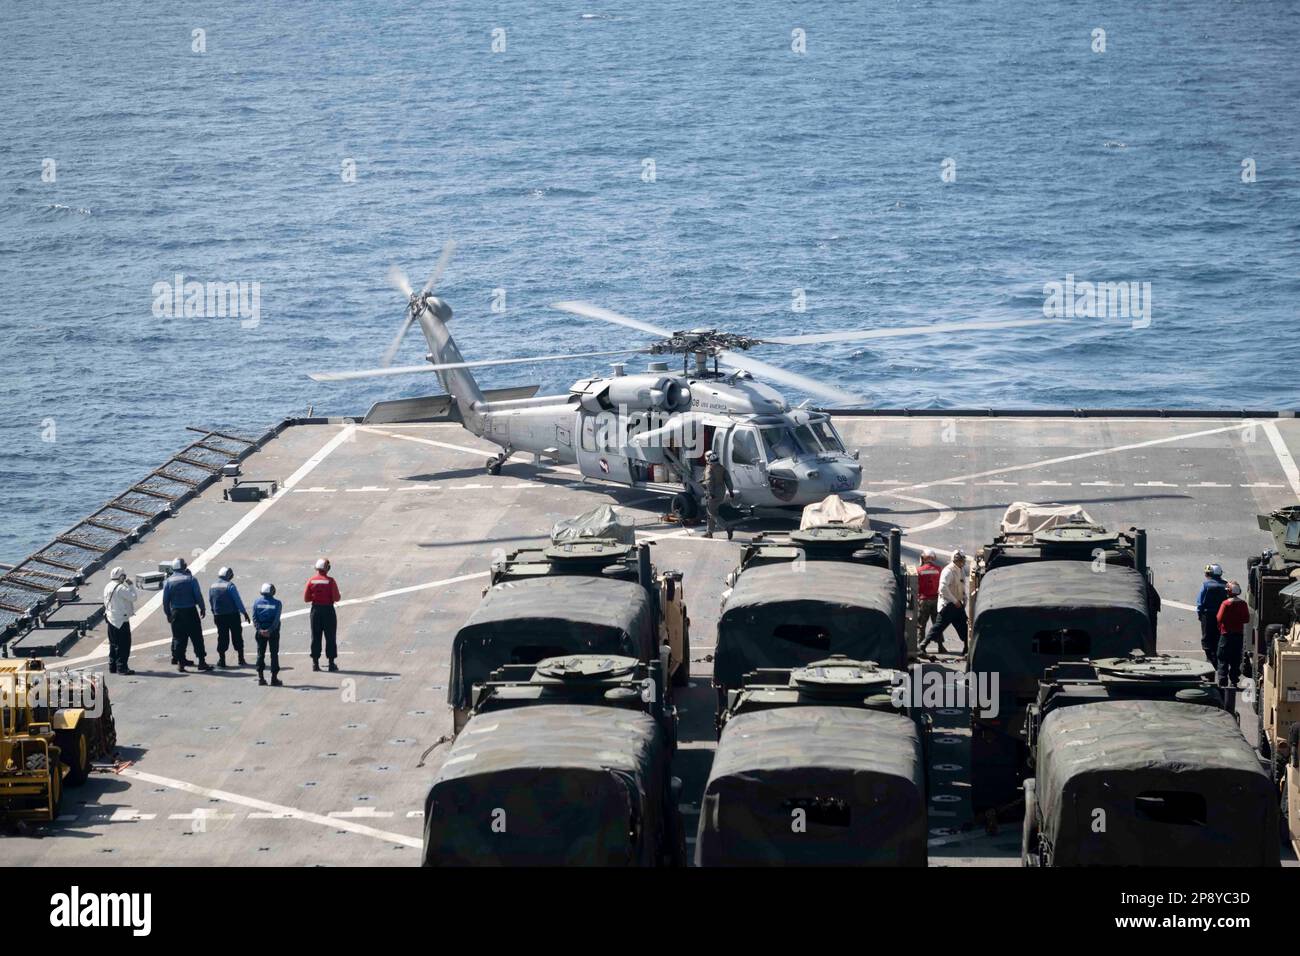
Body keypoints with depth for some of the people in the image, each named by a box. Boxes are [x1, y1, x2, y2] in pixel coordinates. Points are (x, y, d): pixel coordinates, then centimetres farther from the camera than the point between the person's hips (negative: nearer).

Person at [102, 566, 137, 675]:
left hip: (110, 618, 9)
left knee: (113, 644, 16)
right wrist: (131, 586, -9)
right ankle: (121, 667, -5)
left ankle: (112, 666, 19)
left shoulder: (108, 587, 8)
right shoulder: (121, 588, -19)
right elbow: (133, 597, -20)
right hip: (121, 620, -9)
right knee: (124, 644, -4)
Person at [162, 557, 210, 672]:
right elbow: (198, 596, -5)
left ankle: (180, 662, 6)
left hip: (176, 612, 2)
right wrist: (202, 609, 6)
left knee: (178, 638, 8)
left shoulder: (168, 581, 1)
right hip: (191, 611, -2)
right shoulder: (190, 579, -5)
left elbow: (165, 600, 2)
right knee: (197, 637, 2)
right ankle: (202, 662, 0)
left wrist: (168, 614, 10)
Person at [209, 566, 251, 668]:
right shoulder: (230, 586, -13)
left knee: (222, 637, 9)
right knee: (237, 636, 5)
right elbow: (238, 601, -13)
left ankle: (221, 660, 4)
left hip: (218, 616, 4)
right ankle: (241, 659, 7)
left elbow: (210, 602, 12)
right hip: (232, 614, -4)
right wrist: (244, 612, -6)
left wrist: (215, 614, 21)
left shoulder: (212, 587, 5)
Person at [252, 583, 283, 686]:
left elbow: (254, 618, -7)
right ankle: (274, 677, 3)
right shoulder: (277, 603, -5)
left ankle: (260, 677, 7)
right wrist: (270, 630, -16)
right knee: (274, 654, 5)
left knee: (260, 653, 9)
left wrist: (259, 629, -12)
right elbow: (276, 619, -14)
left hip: (260, 631, 2)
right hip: (273, 631, -2)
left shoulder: (257, 602, 2)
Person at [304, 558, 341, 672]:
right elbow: (336, 598, -13)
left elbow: (306, 598, -2)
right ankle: (331, 663, 4)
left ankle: (315, 662, 6)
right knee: (330, 637, 4)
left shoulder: (311, 580, -3)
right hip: (328, 610, -3)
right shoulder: (330, 581, -11)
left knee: (315, 637, 8)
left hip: (315, 610, 3)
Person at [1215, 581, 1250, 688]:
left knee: (1223, 659, 1)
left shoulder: (1226, 604, -14)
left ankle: (1223, 682, -6)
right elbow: (1246, 619, 1)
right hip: (1239, 634, 4)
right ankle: (1234, 681, 13)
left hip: (1226, 634, -4)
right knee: (1235, 660, 13)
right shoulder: (1243, 604, -2)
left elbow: (1219, 619, -16)